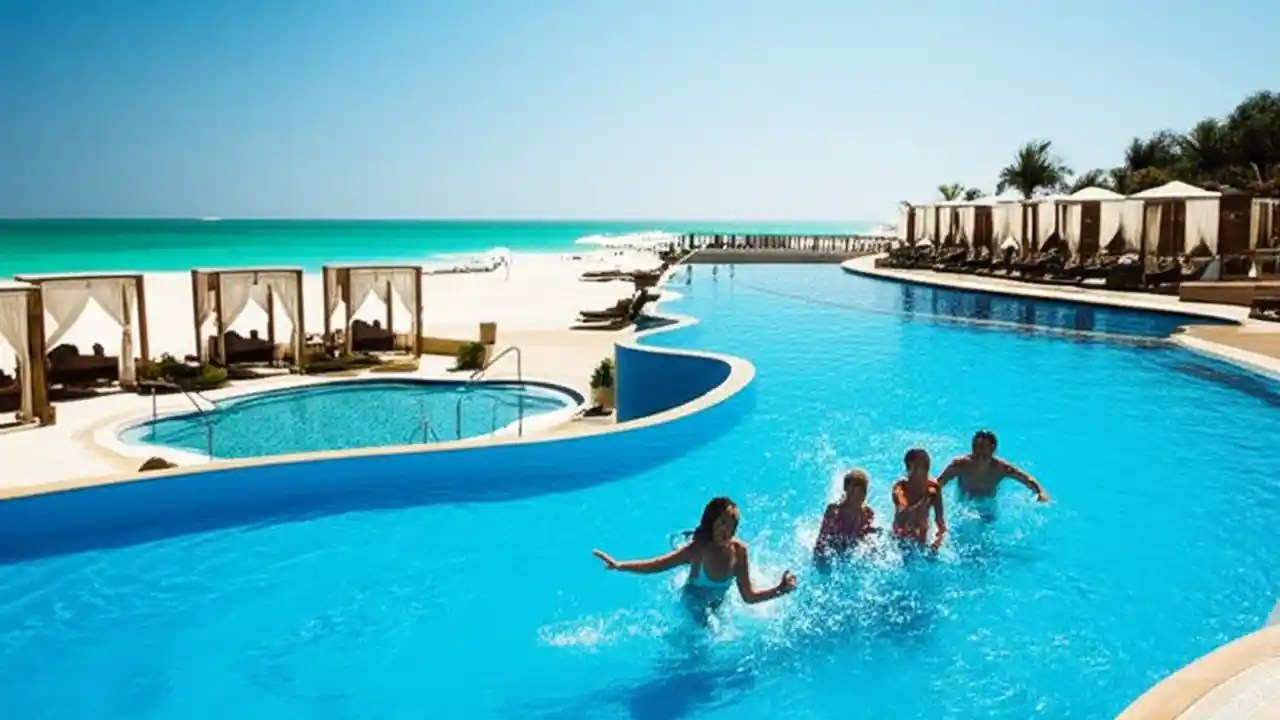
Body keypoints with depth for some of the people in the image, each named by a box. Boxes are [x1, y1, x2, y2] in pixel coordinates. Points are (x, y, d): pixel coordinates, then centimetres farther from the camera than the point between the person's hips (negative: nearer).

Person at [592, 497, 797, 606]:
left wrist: (779, 590, -30)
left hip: (715, 608, 4)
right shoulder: (698, 549, -36)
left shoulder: (739, 550, -26)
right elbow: (655, 565, -41)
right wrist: (618, 565, -54)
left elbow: (748, 596, -18)